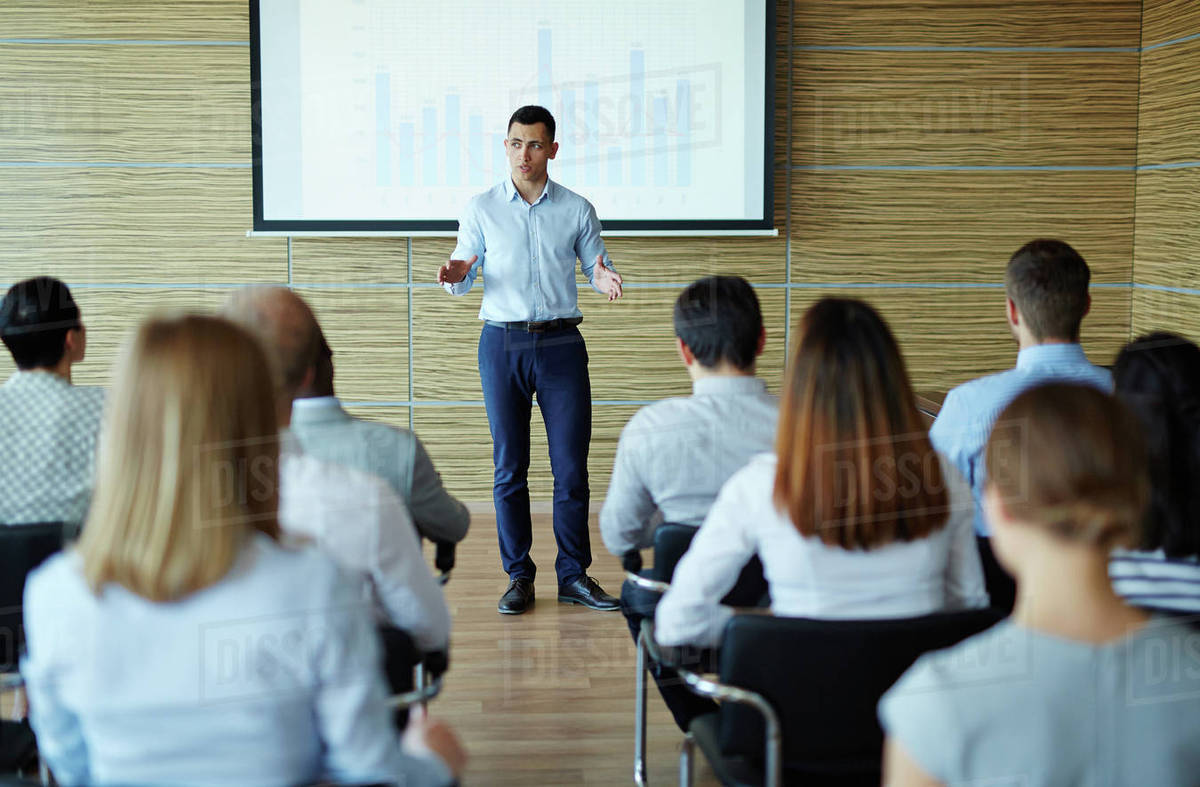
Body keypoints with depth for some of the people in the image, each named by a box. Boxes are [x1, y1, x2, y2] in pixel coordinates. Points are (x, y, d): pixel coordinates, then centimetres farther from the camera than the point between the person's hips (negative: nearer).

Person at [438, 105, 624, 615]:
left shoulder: (577, 210, 7)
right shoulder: (481, 208, 7)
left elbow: (597, 269, 10)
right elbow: (463, 279, 9)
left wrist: (604, 277, -13)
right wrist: (455, 276, -15)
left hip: (561, 343, 0)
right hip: (502, 342, 0)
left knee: (571, 466, -1)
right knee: (509, 467, 3)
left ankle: (573, 575, 10)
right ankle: (519, 576, 12)